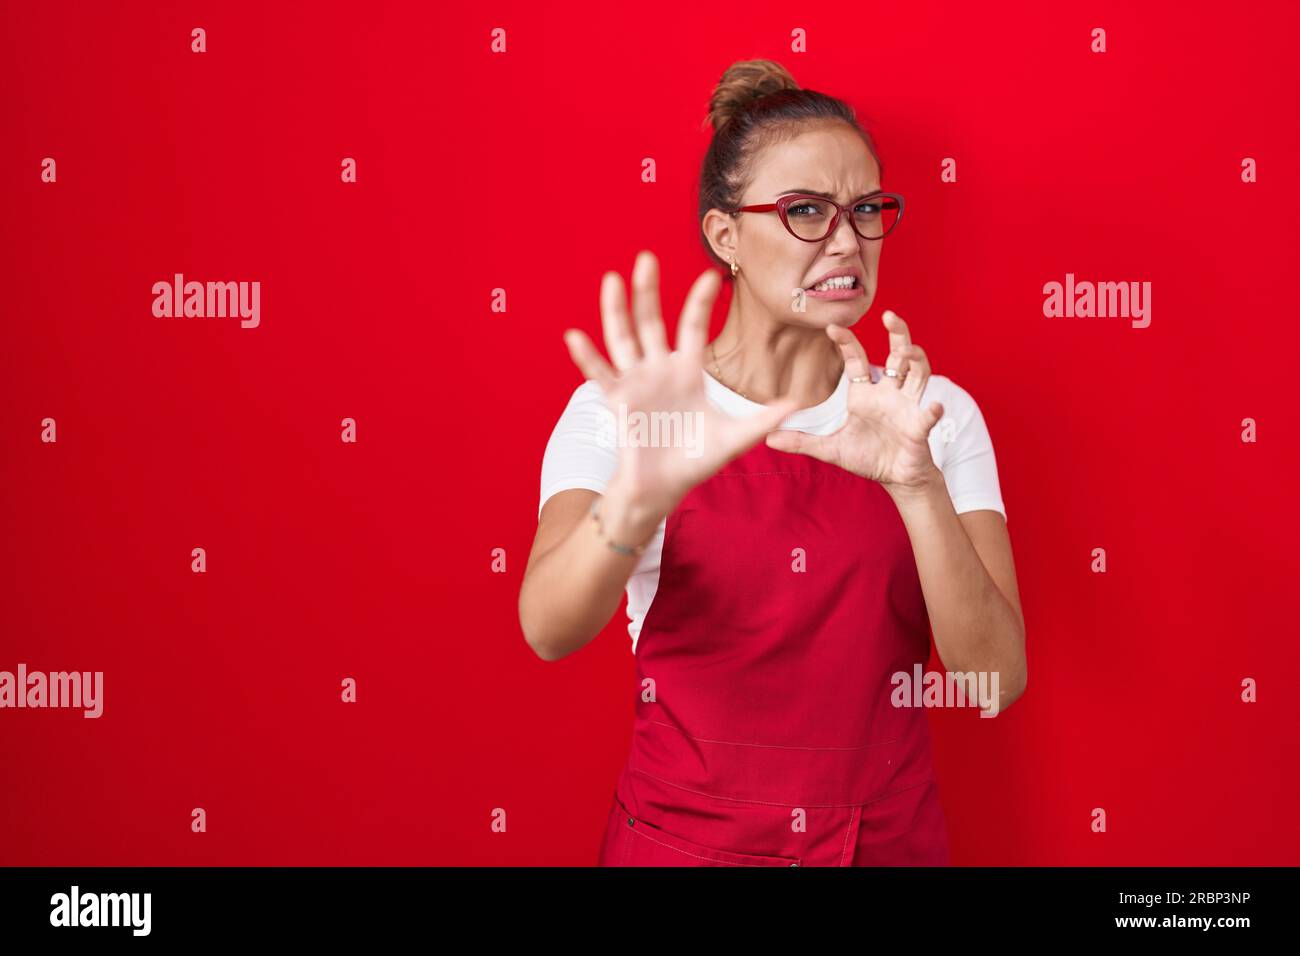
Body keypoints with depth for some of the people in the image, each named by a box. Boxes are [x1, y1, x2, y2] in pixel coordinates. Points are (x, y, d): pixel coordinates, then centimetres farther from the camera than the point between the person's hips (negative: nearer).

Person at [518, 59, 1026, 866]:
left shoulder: (934, 415, -4)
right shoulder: (620, 412, -10)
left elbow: (997, 678, -14)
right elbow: (549, 631, -26)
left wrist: (918, 485, -30)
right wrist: (639, 497, -45)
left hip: (889, 837, 2)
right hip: (684, 837, -2)